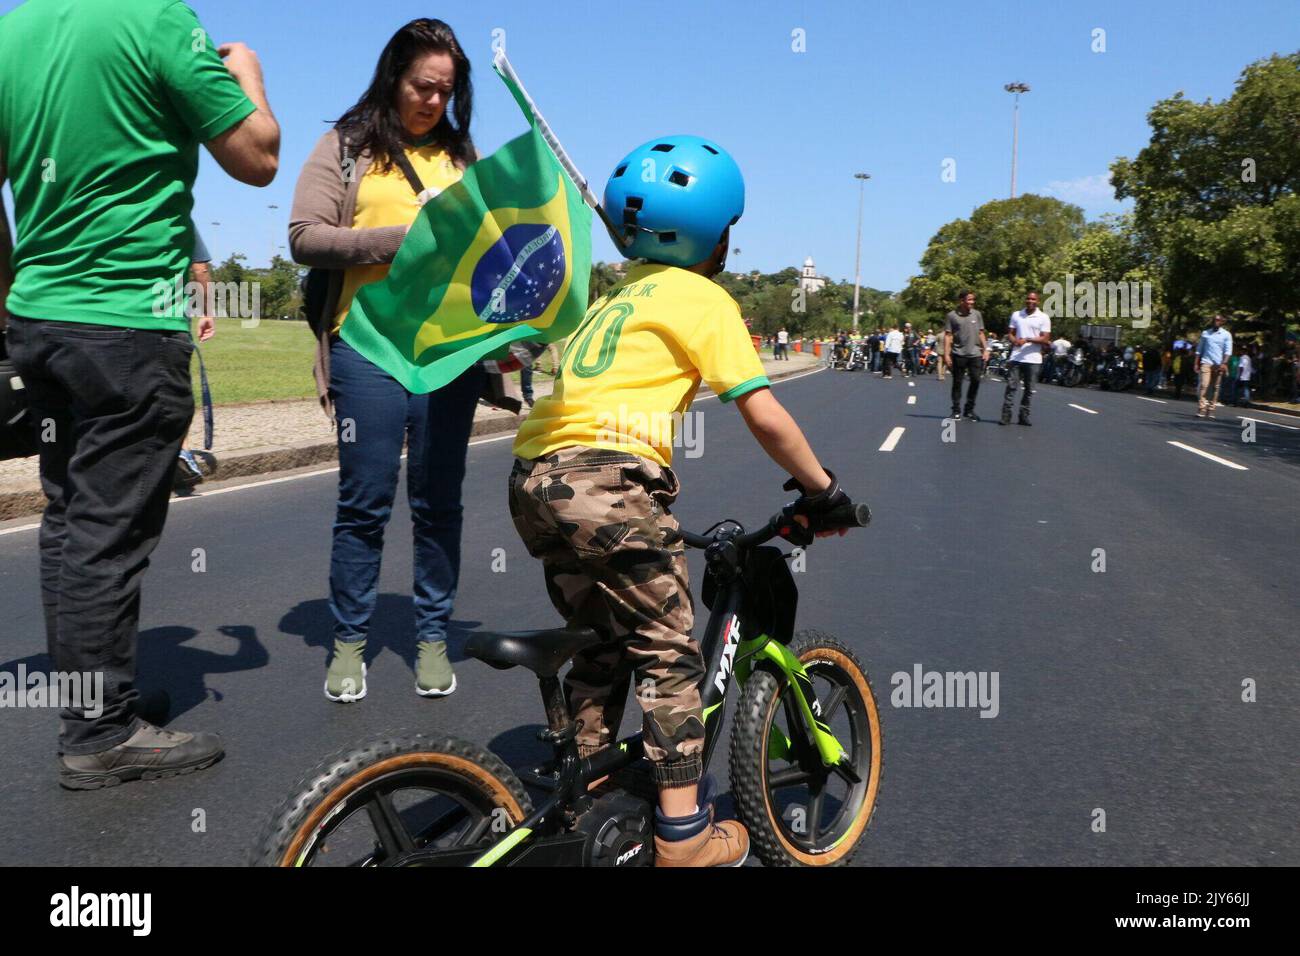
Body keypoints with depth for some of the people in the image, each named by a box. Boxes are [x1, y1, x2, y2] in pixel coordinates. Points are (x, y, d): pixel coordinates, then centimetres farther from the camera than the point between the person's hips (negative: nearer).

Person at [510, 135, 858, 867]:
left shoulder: (622, 293, 25)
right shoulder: (703, 297, 2)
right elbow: (765, 417, -4)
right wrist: (823, 491, 7)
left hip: (535, 477, 8)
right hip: (607, 478, -8)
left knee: (600, 645, 22)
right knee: (670, 656, 4)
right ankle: (685, 838, 10)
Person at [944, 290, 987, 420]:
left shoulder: (977, 314, 8)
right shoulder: (952, 316, -2)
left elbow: (981, 333, 13)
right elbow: (948, 336, -3)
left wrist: (985, 349, 6)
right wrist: (946, 354, -8)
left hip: (975, 354, 3)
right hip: (959, 354, -3)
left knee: (975, 381, 1)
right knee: (957, 383, 4)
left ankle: (969, 409, 13)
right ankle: (956, 410, 11)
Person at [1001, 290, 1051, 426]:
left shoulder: (1043, 317, 0)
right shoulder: (1016, 315, 10)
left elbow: (1045, 339, -5)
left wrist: (1028, 340, -18)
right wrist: (1014, 340, -9)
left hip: (1033, 359, -1)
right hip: (1016, 357, 1)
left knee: (1029, 390, 5)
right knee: (1011, 386, -5)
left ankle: (1024, 416, 13)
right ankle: (1006, 415, -5)